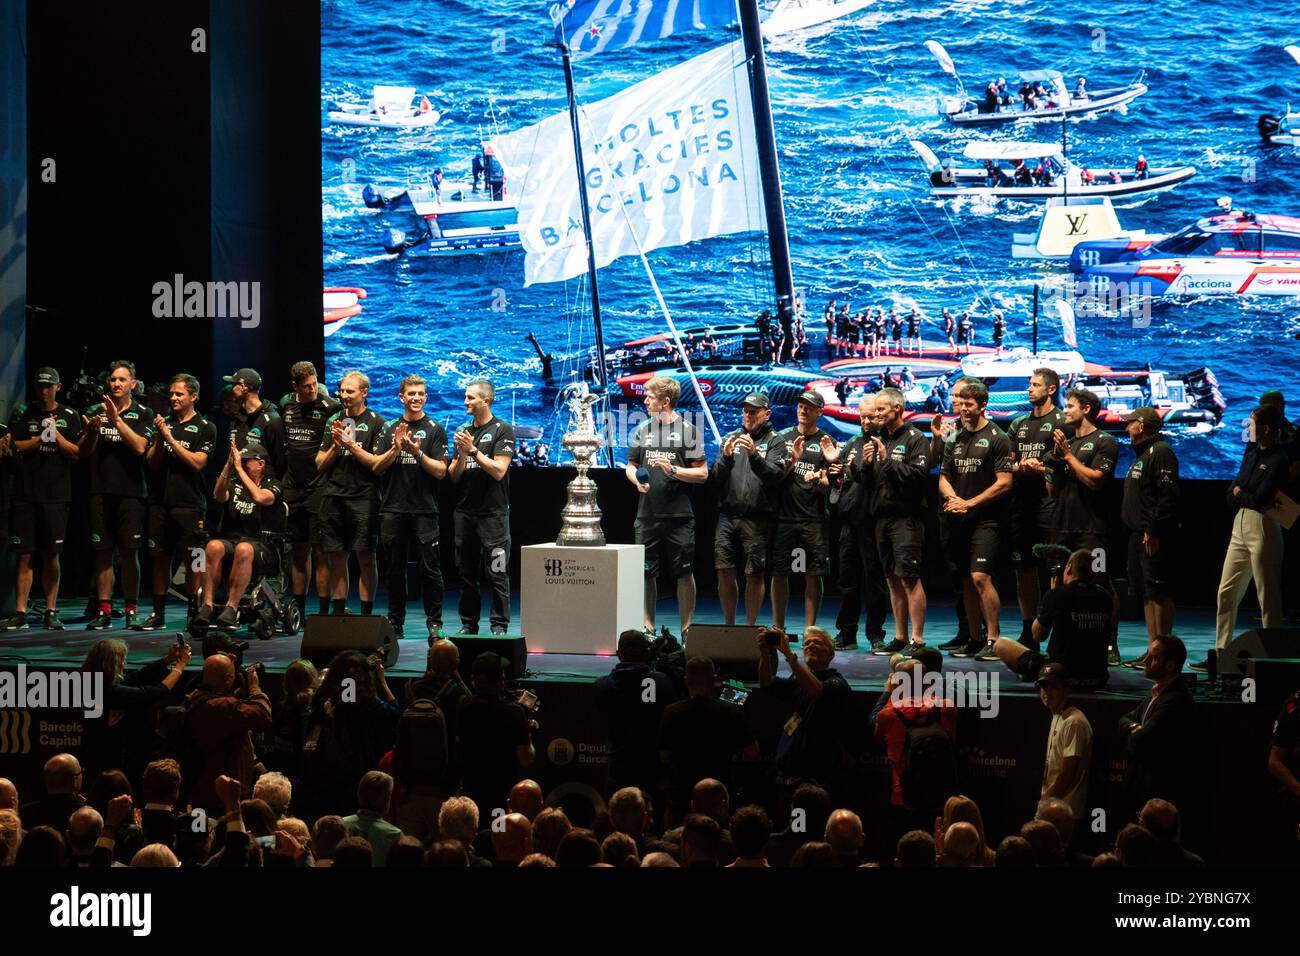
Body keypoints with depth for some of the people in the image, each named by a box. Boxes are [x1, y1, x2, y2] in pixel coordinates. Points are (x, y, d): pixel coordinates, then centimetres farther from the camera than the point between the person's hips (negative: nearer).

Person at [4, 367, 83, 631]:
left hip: (56, 496, 0)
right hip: (25, 495, 0)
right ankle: (20, 613, 0)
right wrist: (42, 438, -10)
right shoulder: (23, 414, 8)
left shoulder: (70, 416, 7)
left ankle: (51, 612, 9)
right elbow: (15, 447, -1)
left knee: (51, 556, 2)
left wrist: (57, 436, -10)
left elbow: (77, 453, 2)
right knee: (25, 555, -1)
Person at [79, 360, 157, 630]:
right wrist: (92, 431, -9)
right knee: (102, 553, 2)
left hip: (130, 492, -3)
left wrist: (117, 419, -14)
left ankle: (131, 611, 3)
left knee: (129, 552, -3)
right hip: (101, 492, 3)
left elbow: (140, 447, -10)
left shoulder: (143, 414, 5)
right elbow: (82, 452, 9)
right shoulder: (95, 412, 13)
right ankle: (104, 611, 5)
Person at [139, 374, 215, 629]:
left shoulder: (205, 428, 2)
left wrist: (171, 439, -12)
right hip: (161, 501, 4)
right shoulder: (165, 423, 15)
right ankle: (158, 613, 11)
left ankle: (194, 612, 2)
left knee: (191, 561, -5)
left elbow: (197, 462, -10)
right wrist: (160, 438, -7)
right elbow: (152, 462, 10)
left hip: (190, 504, -4)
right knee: (161, 558, 6)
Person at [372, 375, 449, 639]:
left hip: (424, 510, -3)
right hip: (393, 509, 3)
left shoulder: (434, 430, 3)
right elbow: (377, 467, 5)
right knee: (394, 568, 8)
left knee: (430, 567, -5)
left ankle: (434, 623, -2)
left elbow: (440, 471, -4)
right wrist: (396, 449, -10)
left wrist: (417, 452, -17)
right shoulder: (389, 429, 12)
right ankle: (395, 621, 16)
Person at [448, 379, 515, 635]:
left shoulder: (502, 431, -3)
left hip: (493, 512, -6)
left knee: (497, 573, -6)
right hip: (465, 510, 6)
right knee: (466, 572, 9)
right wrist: (461, 453, -7)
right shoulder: (463, 431, 14)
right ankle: (468, 625, 15)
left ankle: (499, 626, -4)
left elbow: (499, 470, -13)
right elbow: (454, 475, 12)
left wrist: (473, 450, -15)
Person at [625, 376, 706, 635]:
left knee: (684, 573, 1)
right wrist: (638, 481, -4)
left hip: (679, 516, -4)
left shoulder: (688, 431, -1)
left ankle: (686, 629, 8)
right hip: (648, 514, 4)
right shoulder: (643, 430, 12)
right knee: (646, 572, 6)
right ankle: (648, 625, 15)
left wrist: (673, 470, -15)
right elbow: (630, 466, 18)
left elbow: (702, 474, -2)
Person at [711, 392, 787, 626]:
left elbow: (775, 475, -12)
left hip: (757, 519, -3)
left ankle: (750, 627, 9)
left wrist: (754, 454, -26)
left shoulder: (774, 442, 3)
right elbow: (715, 478, 8)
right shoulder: (731, 438, 14)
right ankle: (729, 626, 12)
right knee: (724, 572, 1)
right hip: (727, 515, 3)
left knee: (754, 575, 0)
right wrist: (726, 457, -11)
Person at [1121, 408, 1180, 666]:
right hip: (1139, 535, 11)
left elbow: (1168, 496, -20)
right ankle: (1152, 650, 14)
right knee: (1146, 595, 10)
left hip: (1154, 538, -11)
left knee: (1159, 593, -9)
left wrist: (1153, 531, -23)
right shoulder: (1141, 455, 21)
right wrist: (1137, 530, 18)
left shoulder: (1161, 453, -11)